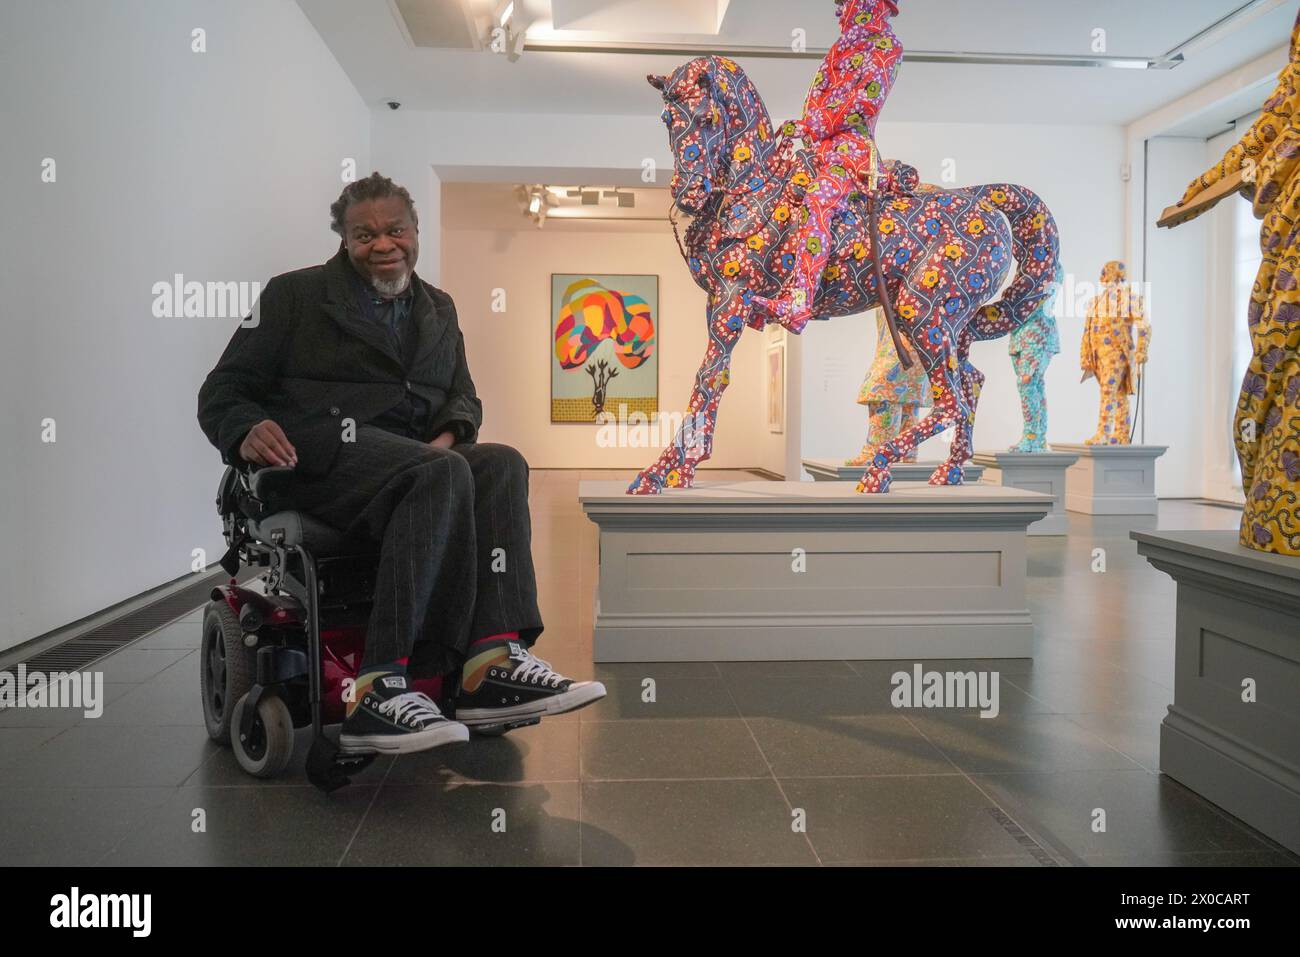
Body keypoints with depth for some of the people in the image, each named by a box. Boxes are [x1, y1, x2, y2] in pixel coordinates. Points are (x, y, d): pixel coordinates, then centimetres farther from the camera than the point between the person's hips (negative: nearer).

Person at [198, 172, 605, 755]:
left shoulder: (438, 310, 26)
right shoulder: (296, 294, 12)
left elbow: (463, 398, 22)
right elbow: (223, 391, 9)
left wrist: (450, 434, -4)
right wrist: (247, 431, -16)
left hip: (414, 458, 5)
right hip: (324, 455, -5)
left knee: (502, 463, -27)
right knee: (443, 475, -35)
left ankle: (495, 662, -39)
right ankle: (382, 683, -42)